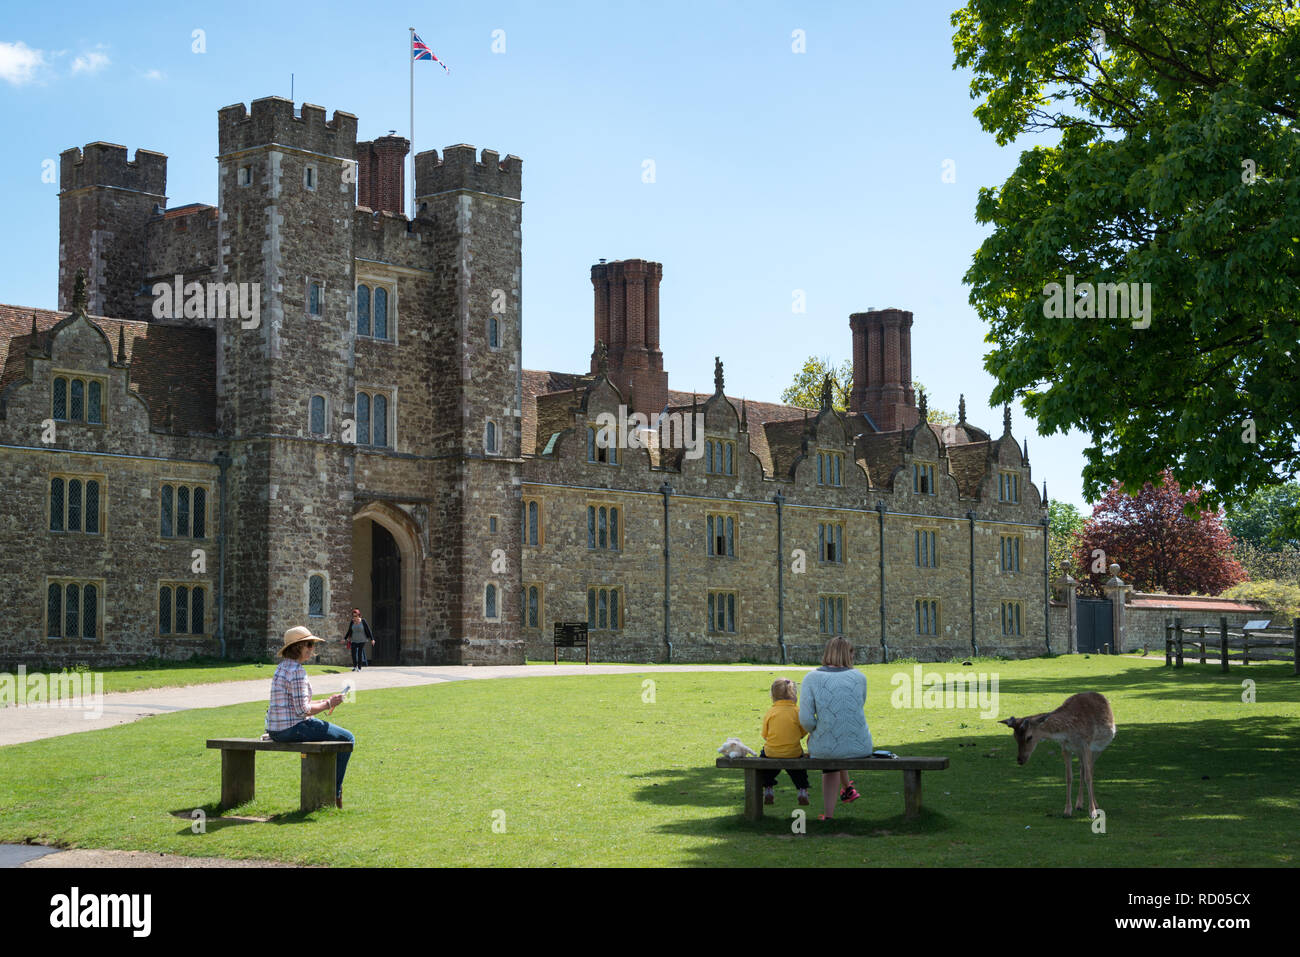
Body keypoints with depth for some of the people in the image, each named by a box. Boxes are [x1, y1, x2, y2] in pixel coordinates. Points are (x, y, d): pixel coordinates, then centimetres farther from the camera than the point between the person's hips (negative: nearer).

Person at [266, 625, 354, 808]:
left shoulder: (282, 667, 13)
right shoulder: (297, 671, -18)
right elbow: (303, 709, -21)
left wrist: (325, 702, 11)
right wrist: (328, 704, -7)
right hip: (293, 728, -10)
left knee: (332, 736, 31)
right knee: (347, 739, 4)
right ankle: (335, 791, 9)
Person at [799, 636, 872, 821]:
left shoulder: (812, 678, -8)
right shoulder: (859, 677, -3)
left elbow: (806, 719, -12)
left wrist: (814, 732, 7)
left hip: (823, 748, -1)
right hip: (859, 748, 1)